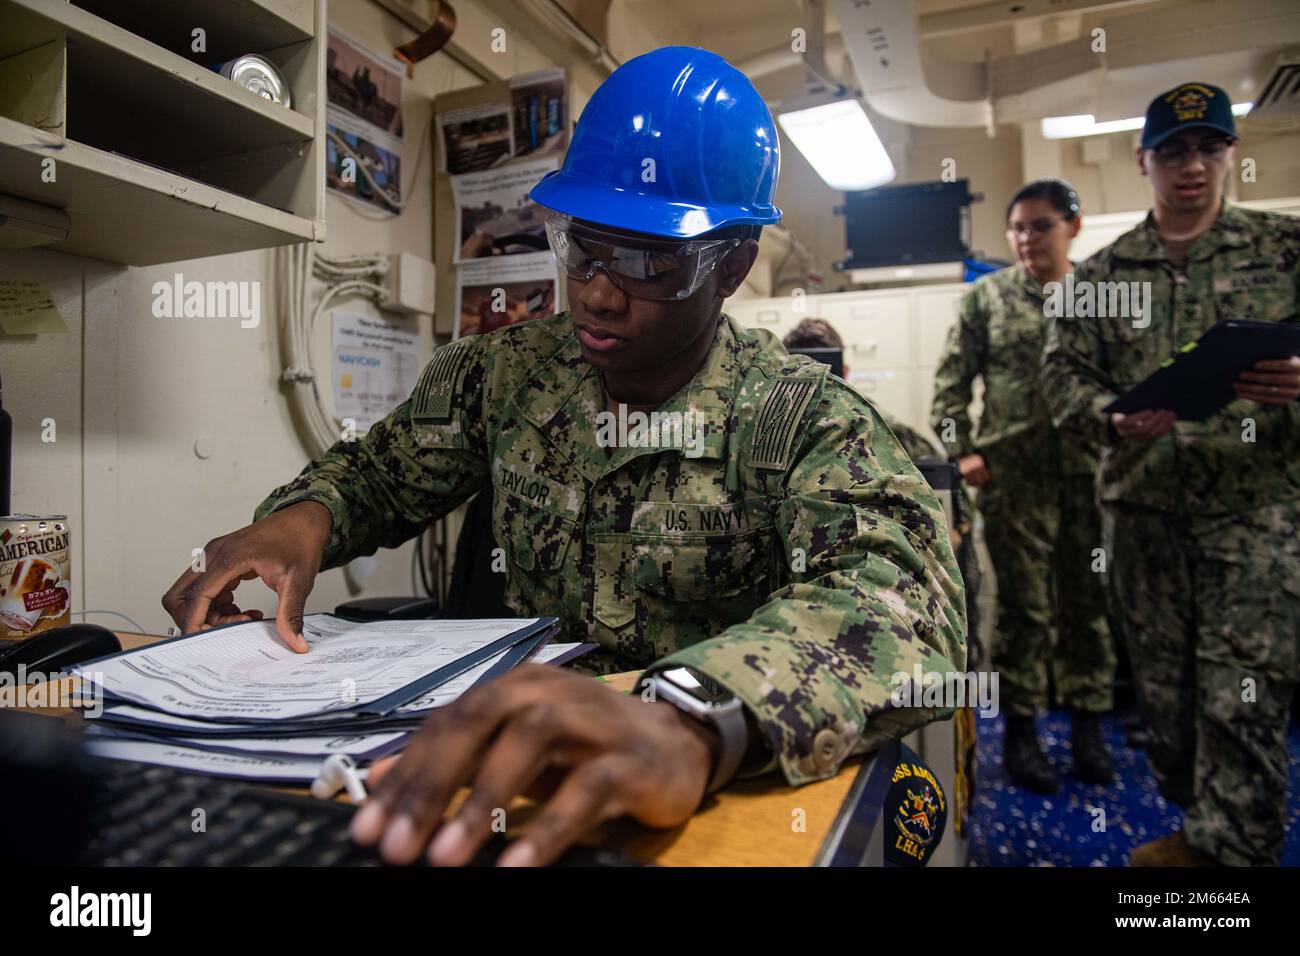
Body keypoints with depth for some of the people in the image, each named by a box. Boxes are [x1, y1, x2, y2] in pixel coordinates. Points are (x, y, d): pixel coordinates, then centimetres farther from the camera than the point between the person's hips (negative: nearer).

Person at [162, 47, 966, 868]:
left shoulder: (808, 421, -14)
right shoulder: (502, 373, -2)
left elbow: (903, 593, -30)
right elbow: (380, 472, 11)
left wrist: (688, 724, -50)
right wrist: (306, 515, -13)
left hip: (728, 788, -3)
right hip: (530, 771, 4)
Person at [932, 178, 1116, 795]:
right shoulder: (987, 297, 5)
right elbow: (951, 381, 3)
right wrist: (960, 452, -7)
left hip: (1091, 471, 2)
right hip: (1014, 473, -2)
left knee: (1089, 603, 9)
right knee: (1023, 606, 4)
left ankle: (1087, 727, 25)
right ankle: (1020, 732, 17)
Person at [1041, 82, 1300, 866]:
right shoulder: (1103, 272, 10)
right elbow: (1064, 371, 6)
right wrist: (1115, 418, -13)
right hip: (1142, 507, 3)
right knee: (1162, 681, 13)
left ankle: (1233, 850, 14)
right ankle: (1196, 824, 32)